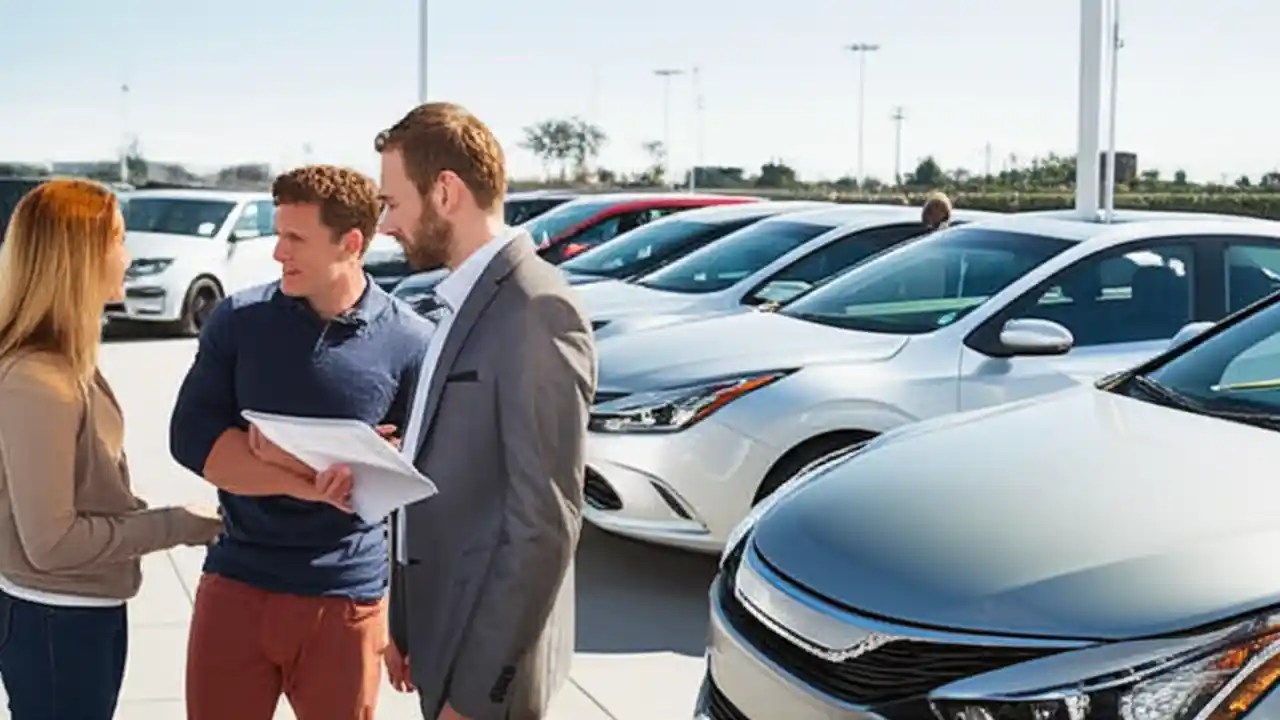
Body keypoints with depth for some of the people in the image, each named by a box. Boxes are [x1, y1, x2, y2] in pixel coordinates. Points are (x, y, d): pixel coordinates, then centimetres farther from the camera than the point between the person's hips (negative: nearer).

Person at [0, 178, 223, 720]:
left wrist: (145, 514, 4)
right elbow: (50, 541, -24)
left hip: (81, 612, 9)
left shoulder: (66, 363, 3)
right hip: (56, 623, -9)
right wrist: (171, 525, -18)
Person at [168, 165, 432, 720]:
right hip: (236, 582, 2)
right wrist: (309, 481, -19)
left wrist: (295, 457, -18)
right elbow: (192, 437, -6)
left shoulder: (410, 342, -7)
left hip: (346, 596, -1)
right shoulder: (238, 318, -1)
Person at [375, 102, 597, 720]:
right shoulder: (466, 302, 9)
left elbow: (544, 523, -23)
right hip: (442, 630, 8)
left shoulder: (536, 310, -20)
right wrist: (406, 623, 12)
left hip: (482, 653, -8)